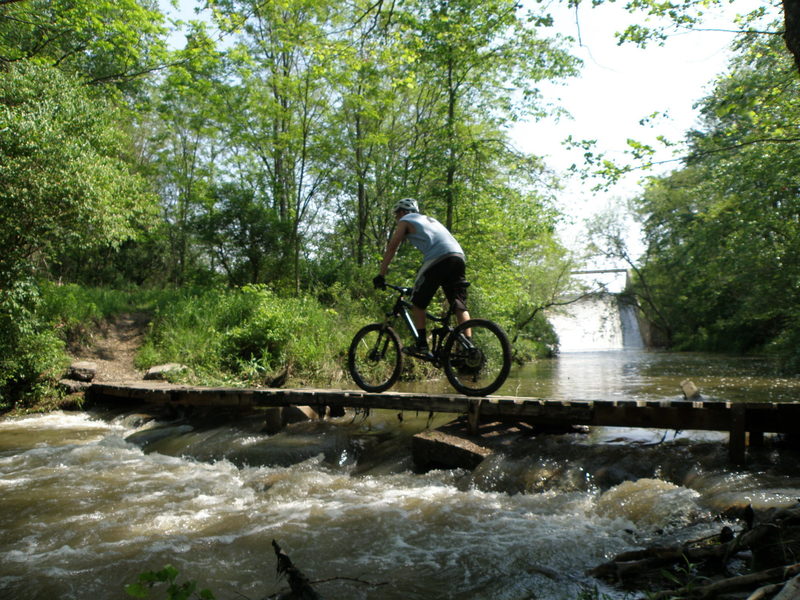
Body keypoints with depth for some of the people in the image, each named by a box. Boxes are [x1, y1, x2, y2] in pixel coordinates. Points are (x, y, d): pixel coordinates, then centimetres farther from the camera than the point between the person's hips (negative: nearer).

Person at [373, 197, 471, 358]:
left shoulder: (405, 221, 16)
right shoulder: (430, 220, 37)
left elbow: (391, 248, 12)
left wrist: (381, 275, 15)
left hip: (438, 259, -7)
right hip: (459, 257, 7)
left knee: (417, 303, 6)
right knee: (460, 305, 5)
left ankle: (421, 345, 2)